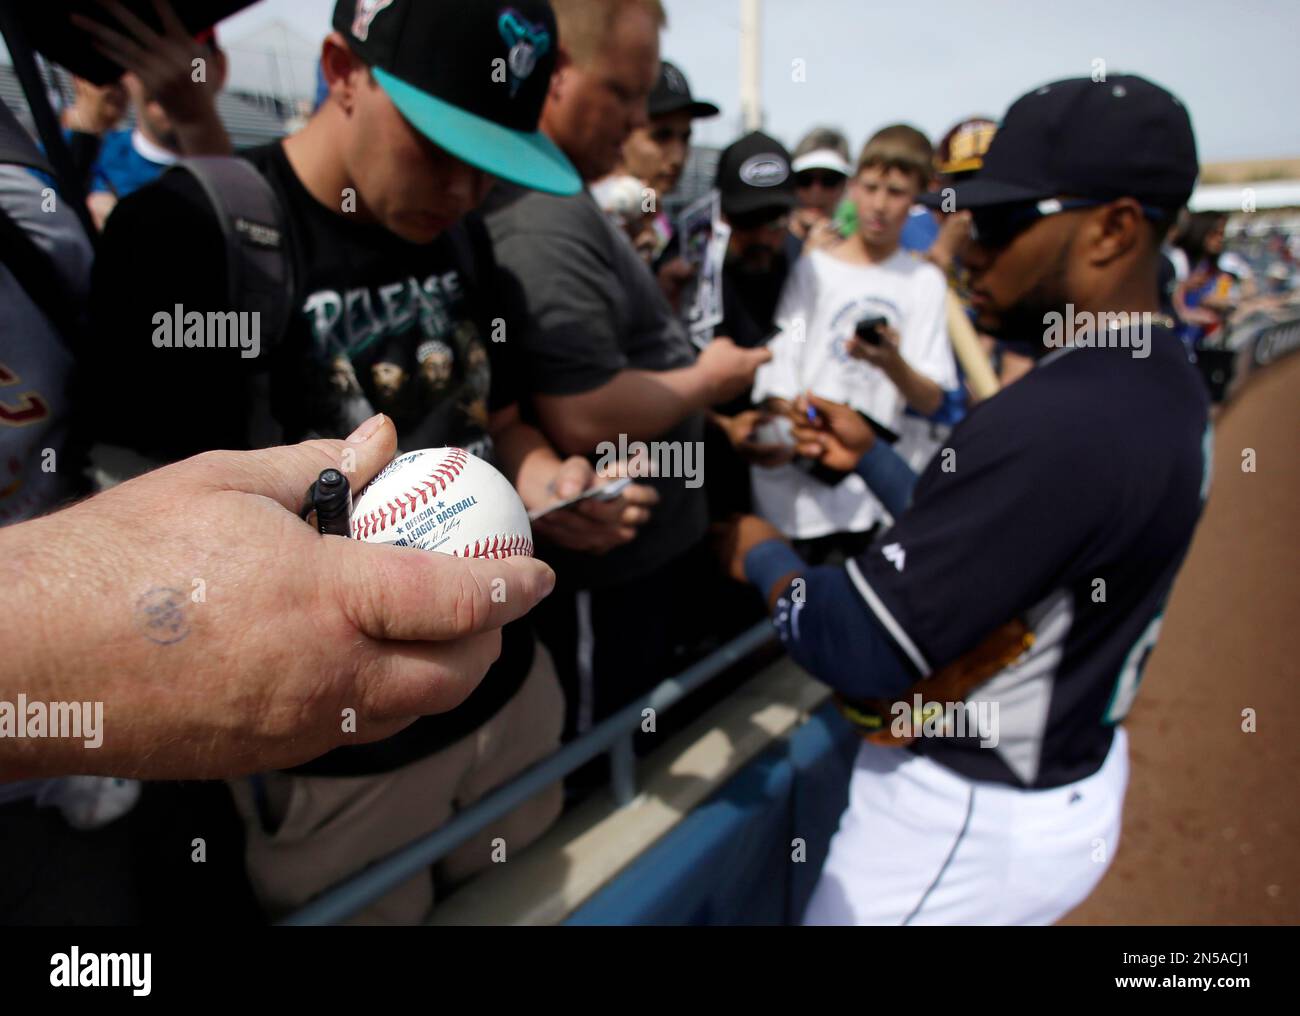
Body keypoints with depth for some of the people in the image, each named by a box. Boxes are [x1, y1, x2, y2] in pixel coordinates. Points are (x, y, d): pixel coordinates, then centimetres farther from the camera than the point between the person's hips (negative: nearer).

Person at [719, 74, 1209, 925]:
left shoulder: (1053, 420, -31)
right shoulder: (1168, 384, 0)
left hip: (965, 823, -8)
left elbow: (860, 652, -28)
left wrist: (763, 556, -11)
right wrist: (871, 457, 8)